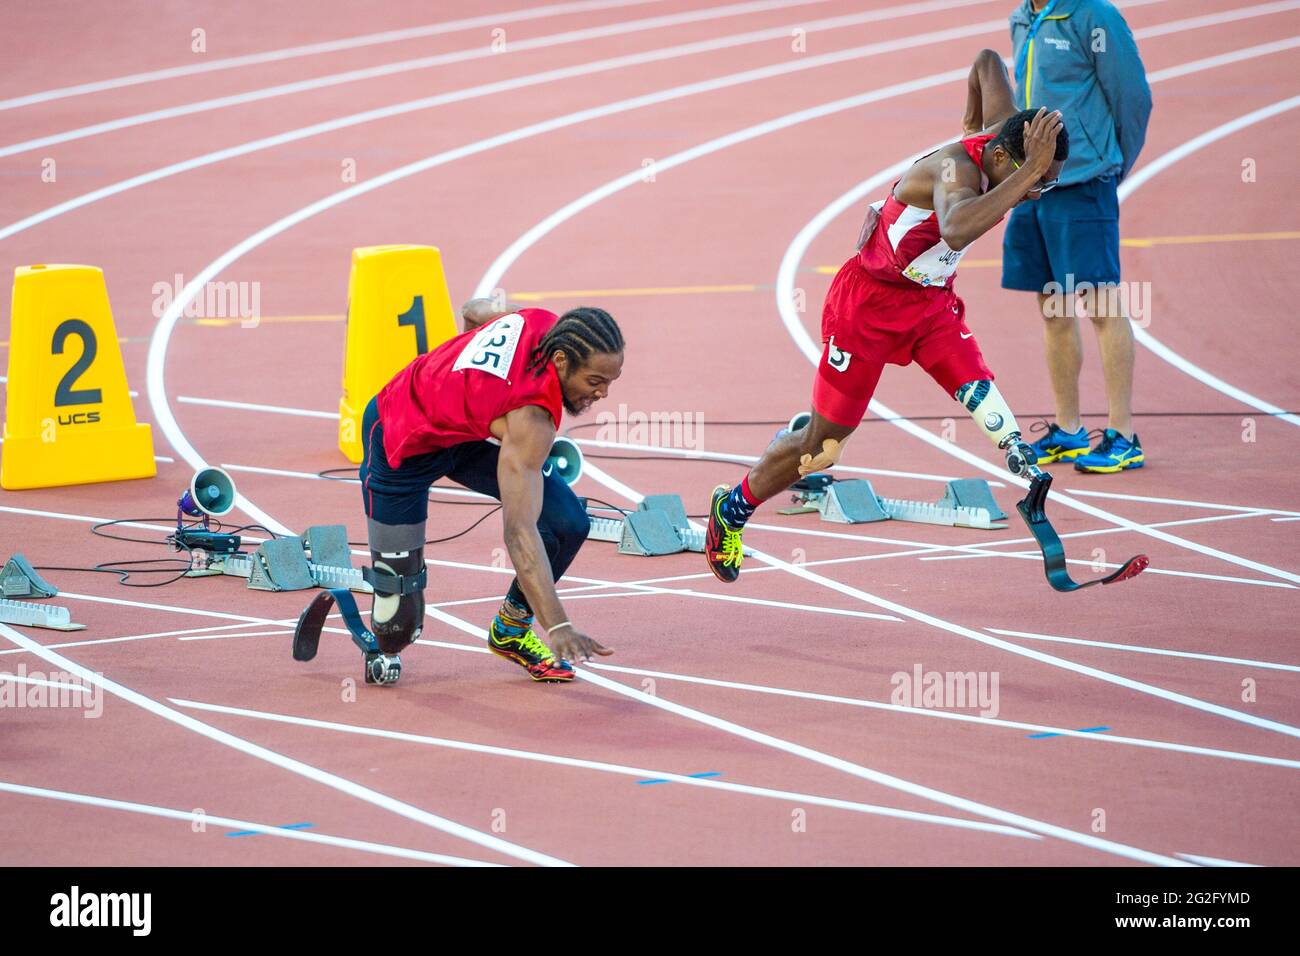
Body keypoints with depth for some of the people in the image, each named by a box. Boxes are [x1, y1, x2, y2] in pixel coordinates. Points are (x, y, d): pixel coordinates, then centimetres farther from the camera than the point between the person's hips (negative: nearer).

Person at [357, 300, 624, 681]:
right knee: (400, 620, -7)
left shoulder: (541, 322, -20)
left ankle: (511, 631, 12)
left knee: (568, 522, -11)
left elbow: (474, 310, 3)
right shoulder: (531, 418, -41)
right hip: (402, 448, -8)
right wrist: (558, 627, -50)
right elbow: (519, 531, -45)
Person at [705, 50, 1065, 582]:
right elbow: (957, 230, -61)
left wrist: (973, 123, 22)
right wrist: (1028, 171, -61)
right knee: (822, 449, 7)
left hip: (932, 299, 7)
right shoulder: (957, 169, -36)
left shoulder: (1006, 137, -13)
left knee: (972, 382, -24)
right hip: (868, 302, -7)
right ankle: (733, 509, 28)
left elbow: (988, 62, 7)